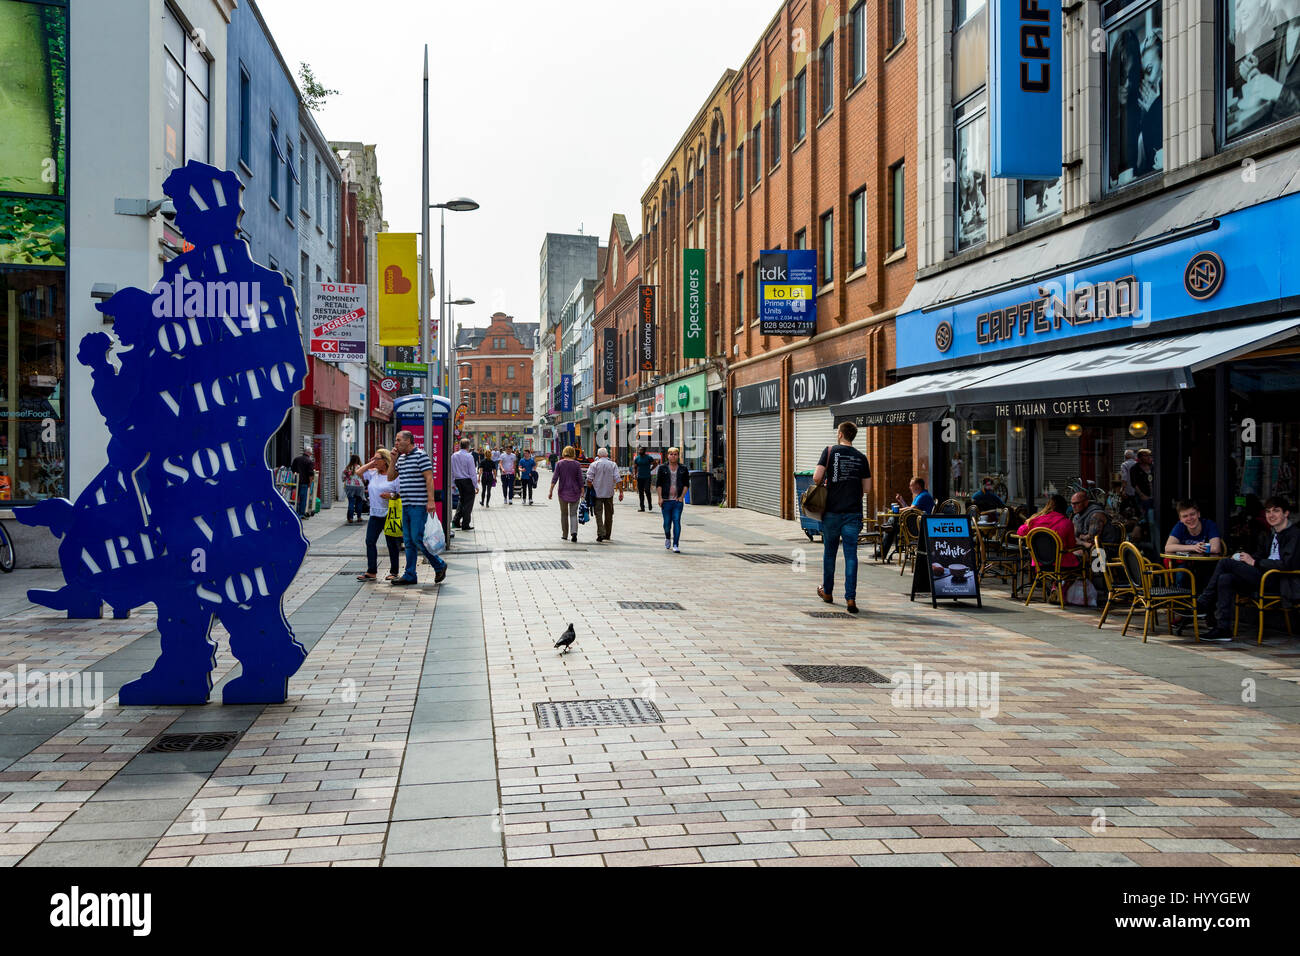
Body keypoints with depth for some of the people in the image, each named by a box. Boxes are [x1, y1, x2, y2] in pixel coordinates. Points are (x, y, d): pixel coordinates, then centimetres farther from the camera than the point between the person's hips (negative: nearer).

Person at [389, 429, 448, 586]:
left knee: (417, 538, -11)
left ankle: (439, 565, 4)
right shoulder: (402, 458, 16)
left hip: (419, 505, -9)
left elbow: (429, 479, -15)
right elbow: (390, 476, 21)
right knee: (408, 541, 9)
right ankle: (410, 575, 13)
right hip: (406, 505, 9)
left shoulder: (420, 456, -9)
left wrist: (431, 501, -22)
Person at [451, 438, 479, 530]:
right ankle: (465, 525, 5)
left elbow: (451, 471, 9)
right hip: (468, 481, -6)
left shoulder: (453, 456, 4)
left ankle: (456, 521, 16)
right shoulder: (469, 456, -13)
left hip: (458, 480, 6)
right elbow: (473, 472, -12)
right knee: (468, 502, 3)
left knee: (462, 500, 21)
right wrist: (476, 486, -8)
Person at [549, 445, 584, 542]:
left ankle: (564, 534, 20)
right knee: (573, 514, 3)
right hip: (575, 491, 0)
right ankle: (574, 532, -18)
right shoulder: (577, 464, -2)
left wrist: (551, 491, -6)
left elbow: (554, 478, -7)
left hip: (563, 491, 0)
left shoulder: (559, 463, -2)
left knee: (564, 513, 14)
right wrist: (582, 492, 3)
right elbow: (580, 479, -3)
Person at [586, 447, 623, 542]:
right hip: (609, 493, 2)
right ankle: (607, 535, 21)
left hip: (597, 493, -2)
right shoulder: (613, 465, 2)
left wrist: (589, 490, 1)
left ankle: (601, 533, -14)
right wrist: (621, 492, -3)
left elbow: (589, 479, -9)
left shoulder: (594, 464, -3)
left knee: (598, 513, 0)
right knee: (609, 514, 13)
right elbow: (617, 479, -4)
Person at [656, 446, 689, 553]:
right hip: (666, 500, 0)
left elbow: (686, 484, 9)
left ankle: (676, 545, -7)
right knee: (667, 522, 6)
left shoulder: (683, 469, 7)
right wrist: (660, 497, -4)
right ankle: (667, 538, 35)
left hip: (678, 500, 0)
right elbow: (658, 483, 4)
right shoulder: (662, 468, 5)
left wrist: (682, 496, -3)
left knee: (677, 521, -9)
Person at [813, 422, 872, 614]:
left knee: (829, 552, 15)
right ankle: (850, 598, -8)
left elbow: (817, 478, -12)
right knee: (851, 555, -1)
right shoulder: (861, 457, 5)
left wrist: (821, 483, 10)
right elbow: (867, 488, 6)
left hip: (832, 511, -1)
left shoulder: (830, 451, -3)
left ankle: (827, 592, 29)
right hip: (853, 512, 1)